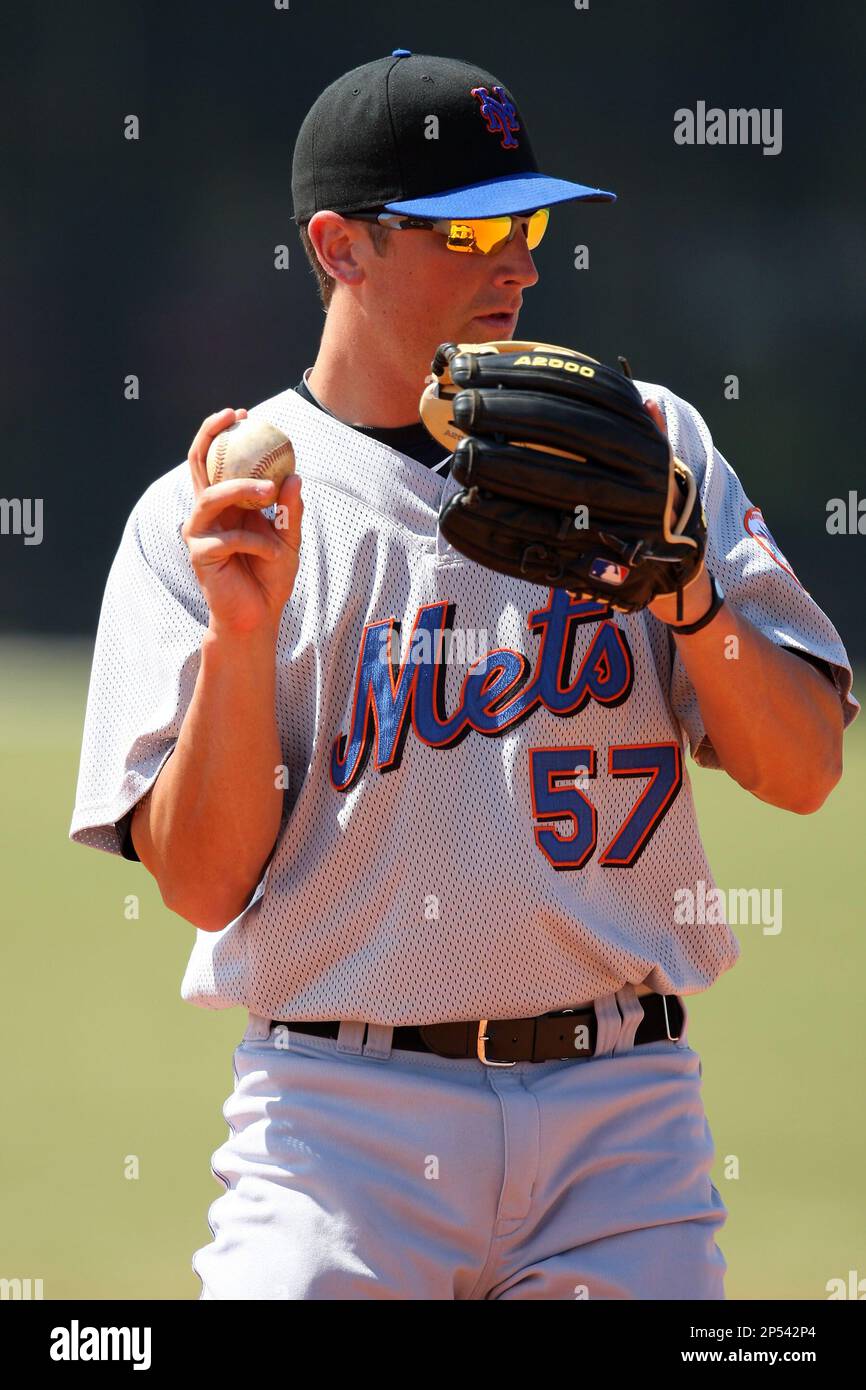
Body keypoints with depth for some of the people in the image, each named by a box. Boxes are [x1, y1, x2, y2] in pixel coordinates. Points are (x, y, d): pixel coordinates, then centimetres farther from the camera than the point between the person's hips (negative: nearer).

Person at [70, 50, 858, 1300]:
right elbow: (204, 883, -3)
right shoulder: (199, 518, 3)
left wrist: (679, 584, -10)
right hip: (343, 1110, -2)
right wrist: (240, 631, -15)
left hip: (621, 1106, 2)